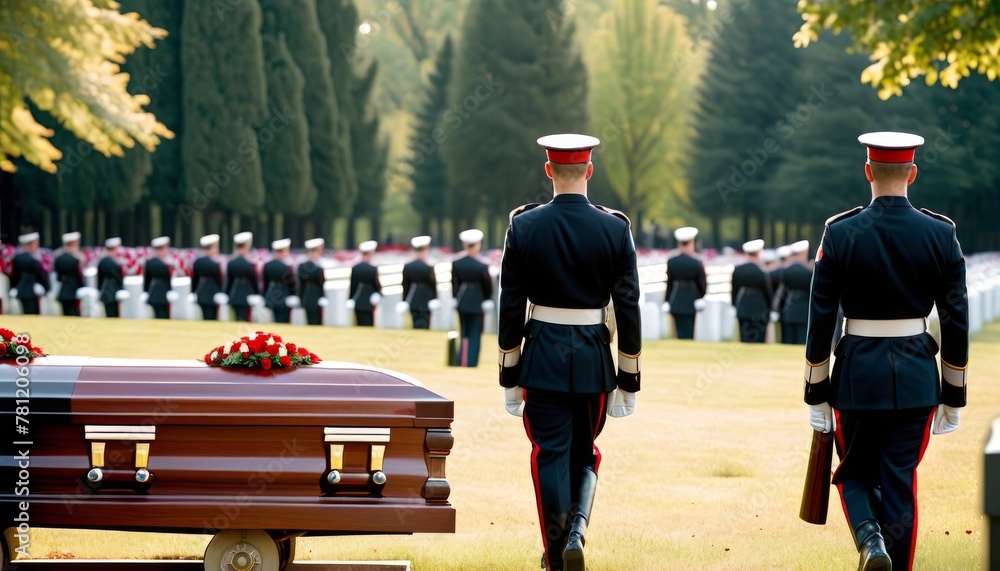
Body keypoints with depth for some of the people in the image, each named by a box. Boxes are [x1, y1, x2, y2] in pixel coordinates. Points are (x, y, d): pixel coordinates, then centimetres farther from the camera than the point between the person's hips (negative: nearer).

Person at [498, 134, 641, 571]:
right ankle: (576, 532, -3)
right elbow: (628, 309, -3)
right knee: (585, 455, 17)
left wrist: (509, 377, 5)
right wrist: (628, 379, 5)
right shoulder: (615, 229, -5)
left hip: (542, 357, -1)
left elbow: (511, 308, -3)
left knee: (550, 456, 5)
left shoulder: (523, 227, -6)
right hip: (594, 361, 1)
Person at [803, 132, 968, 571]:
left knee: (854, 473, 15)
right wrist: (953, 397, 9)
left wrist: (817, 395, 4)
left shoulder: (840, 234, -6)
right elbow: (956, 323, 0)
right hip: (917, 377, 1)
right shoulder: (941, 235, -2)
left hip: (858, 371, -1)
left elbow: (819, 320, -4)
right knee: (900, 484, 8)